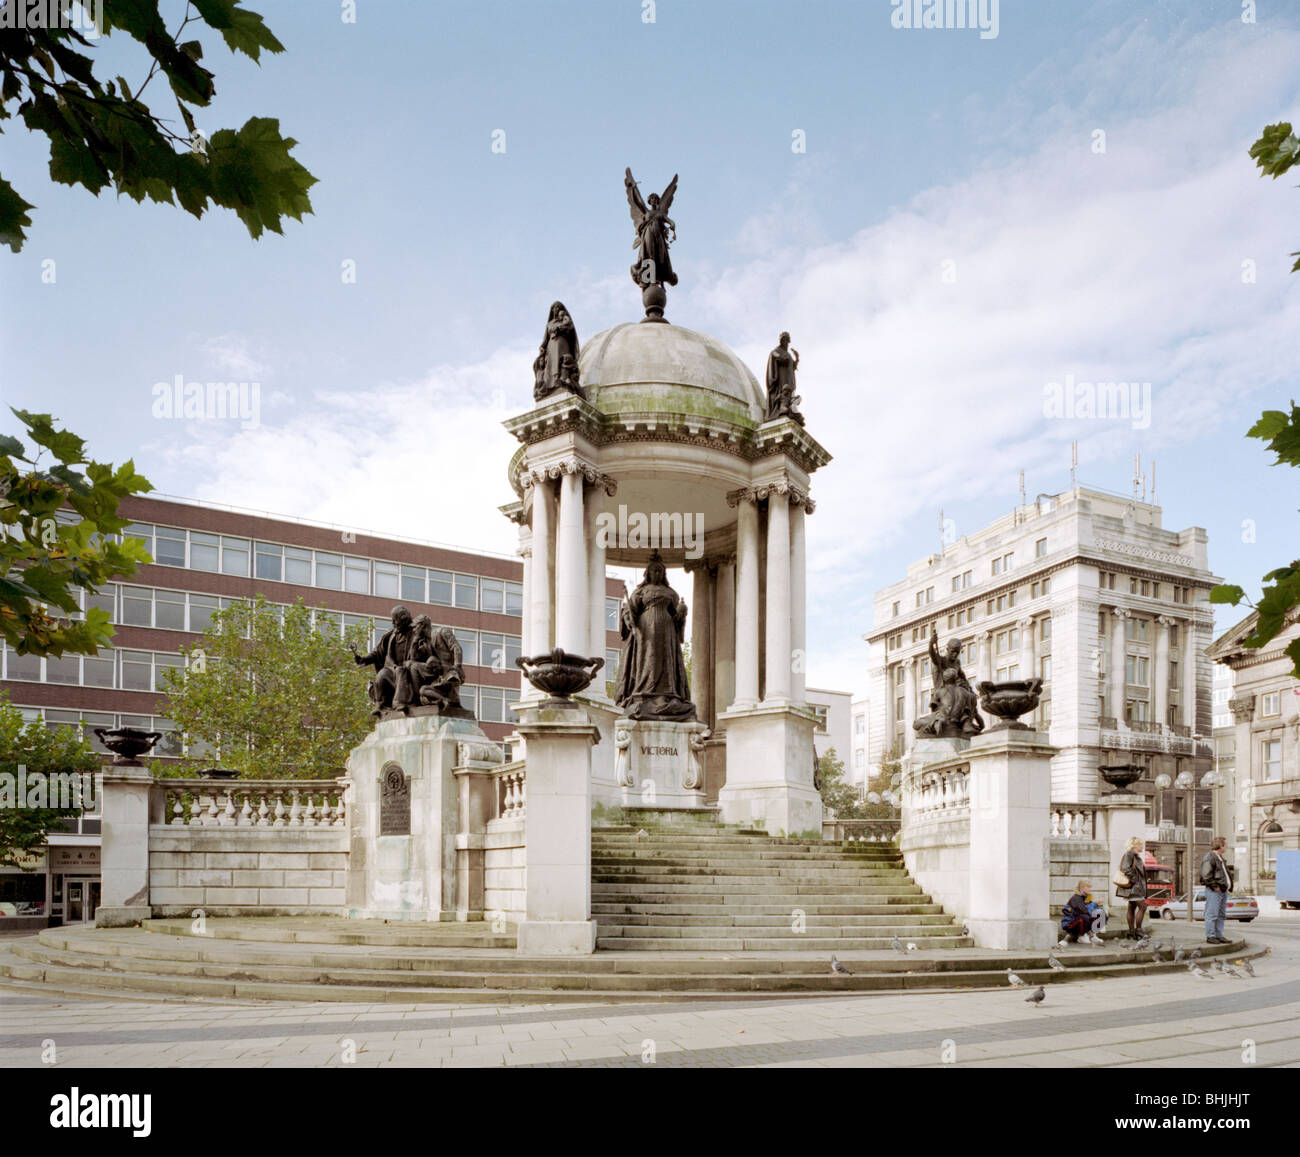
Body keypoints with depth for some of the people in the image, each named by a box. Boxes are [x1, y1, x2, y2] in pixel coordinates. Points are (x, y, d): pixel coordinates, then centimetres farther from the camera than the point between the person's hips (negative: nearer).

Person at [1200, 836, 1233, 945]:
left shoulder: (1220, 857, 19)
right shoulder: (1209, 858, -13)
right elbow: (1206, 875, -20)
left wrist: (1227, 886, 18)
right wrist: (1215, 886, -18)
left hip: (1223, 890, 10)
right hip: (1214, 891, -10)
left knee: (1221, 915, 12)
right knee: (1212, 914, -7)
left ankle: (1219, 935, 18)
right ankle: (1210, 936, -5)